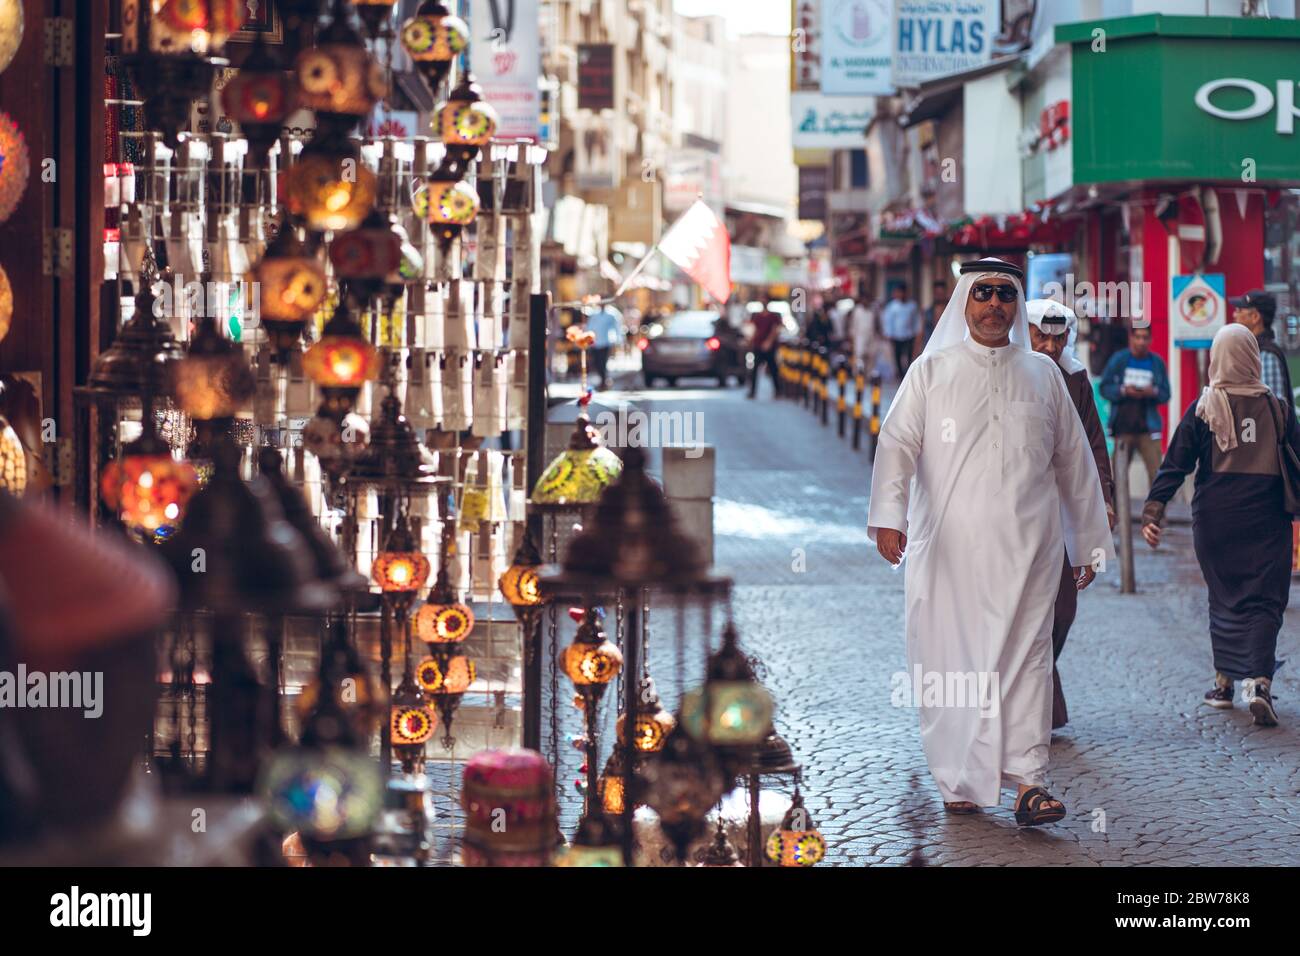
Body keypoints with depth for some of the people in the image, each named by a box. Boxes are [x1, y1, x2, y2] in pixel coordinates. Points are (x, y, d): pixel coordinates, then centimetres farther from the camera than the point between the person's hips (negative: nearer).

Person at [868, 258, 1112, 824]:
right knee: (951, 656, -1)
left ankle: (1026, 778, -12)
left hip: (1026, 544, 1)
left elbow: (1073, 459, 19)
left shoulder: (1042, 374, 14)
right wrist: (889, 516, -19)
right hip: (948, 545, -1)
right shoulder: (931, 371, 8)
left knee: (1025, 654, -8)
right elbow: (897, 443, -3)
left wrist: (1088, 543, 18)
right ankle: (959, 783, 7)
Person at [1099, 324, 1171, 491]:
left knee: (1156, 473, -8)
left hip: (1148, 428, 0)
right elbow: (1105, 388, 2)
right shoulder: (1119, 359, 3)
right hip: (1123, 426, 0)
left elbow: (1166, 394, 8)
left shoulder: (1157, 362, 6)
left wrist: (1154, 392, -13)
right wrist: (1123, 391, -15)